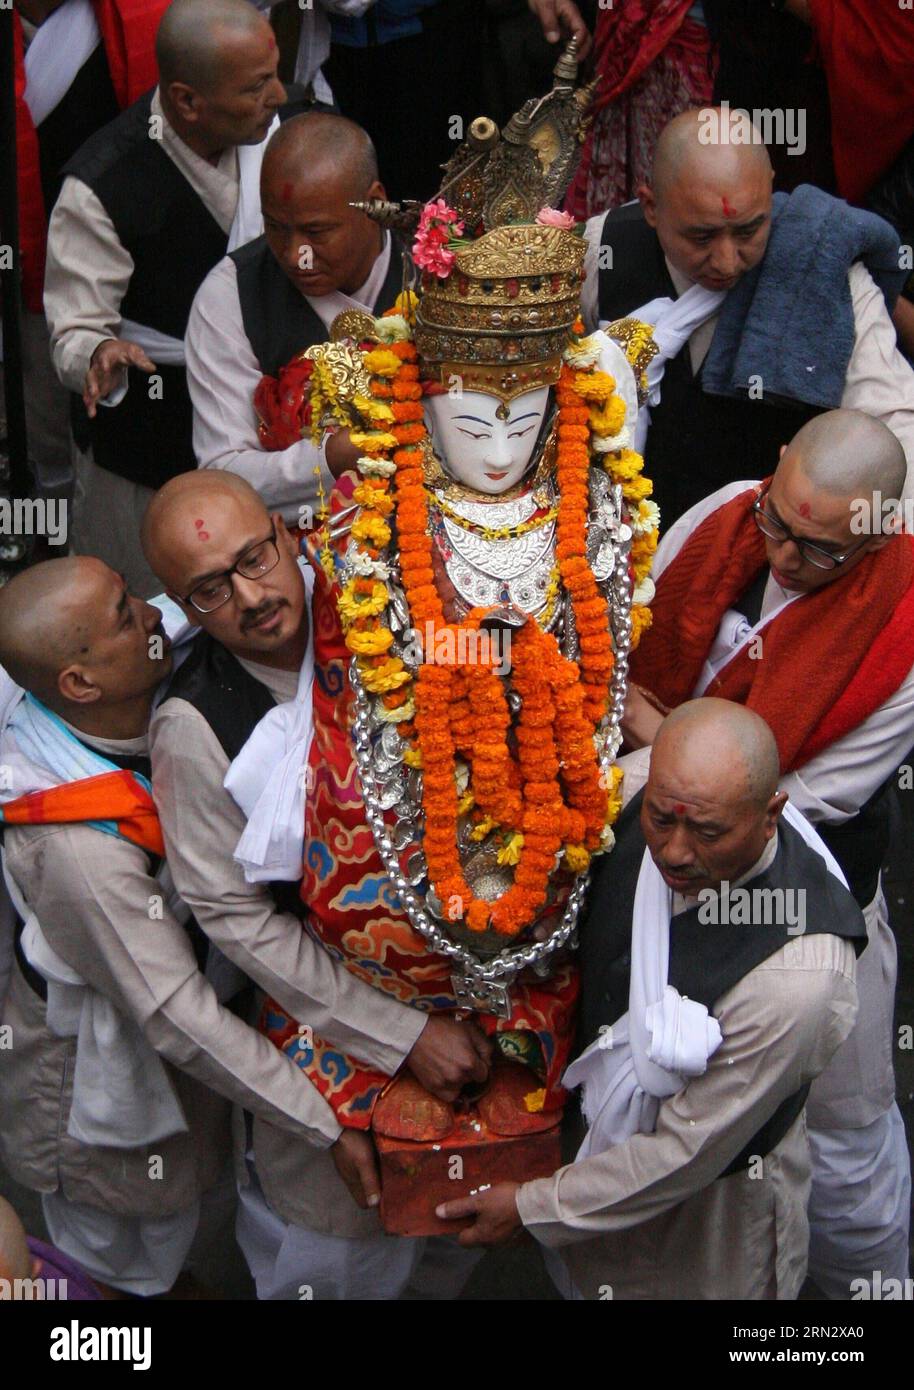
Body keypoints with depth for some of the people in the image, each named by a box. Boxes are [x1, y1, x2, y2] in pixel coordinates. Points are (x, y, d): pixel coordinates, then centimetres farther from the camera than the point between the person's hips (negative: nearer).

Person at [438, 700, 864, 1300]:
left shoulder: (796, 975, -39)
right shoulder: (633, 804, -22)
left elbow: (689, 1151, -27)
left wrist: (532, 1206, -17)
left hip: (714, 1200, -6)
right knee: (578, 1277, 29)